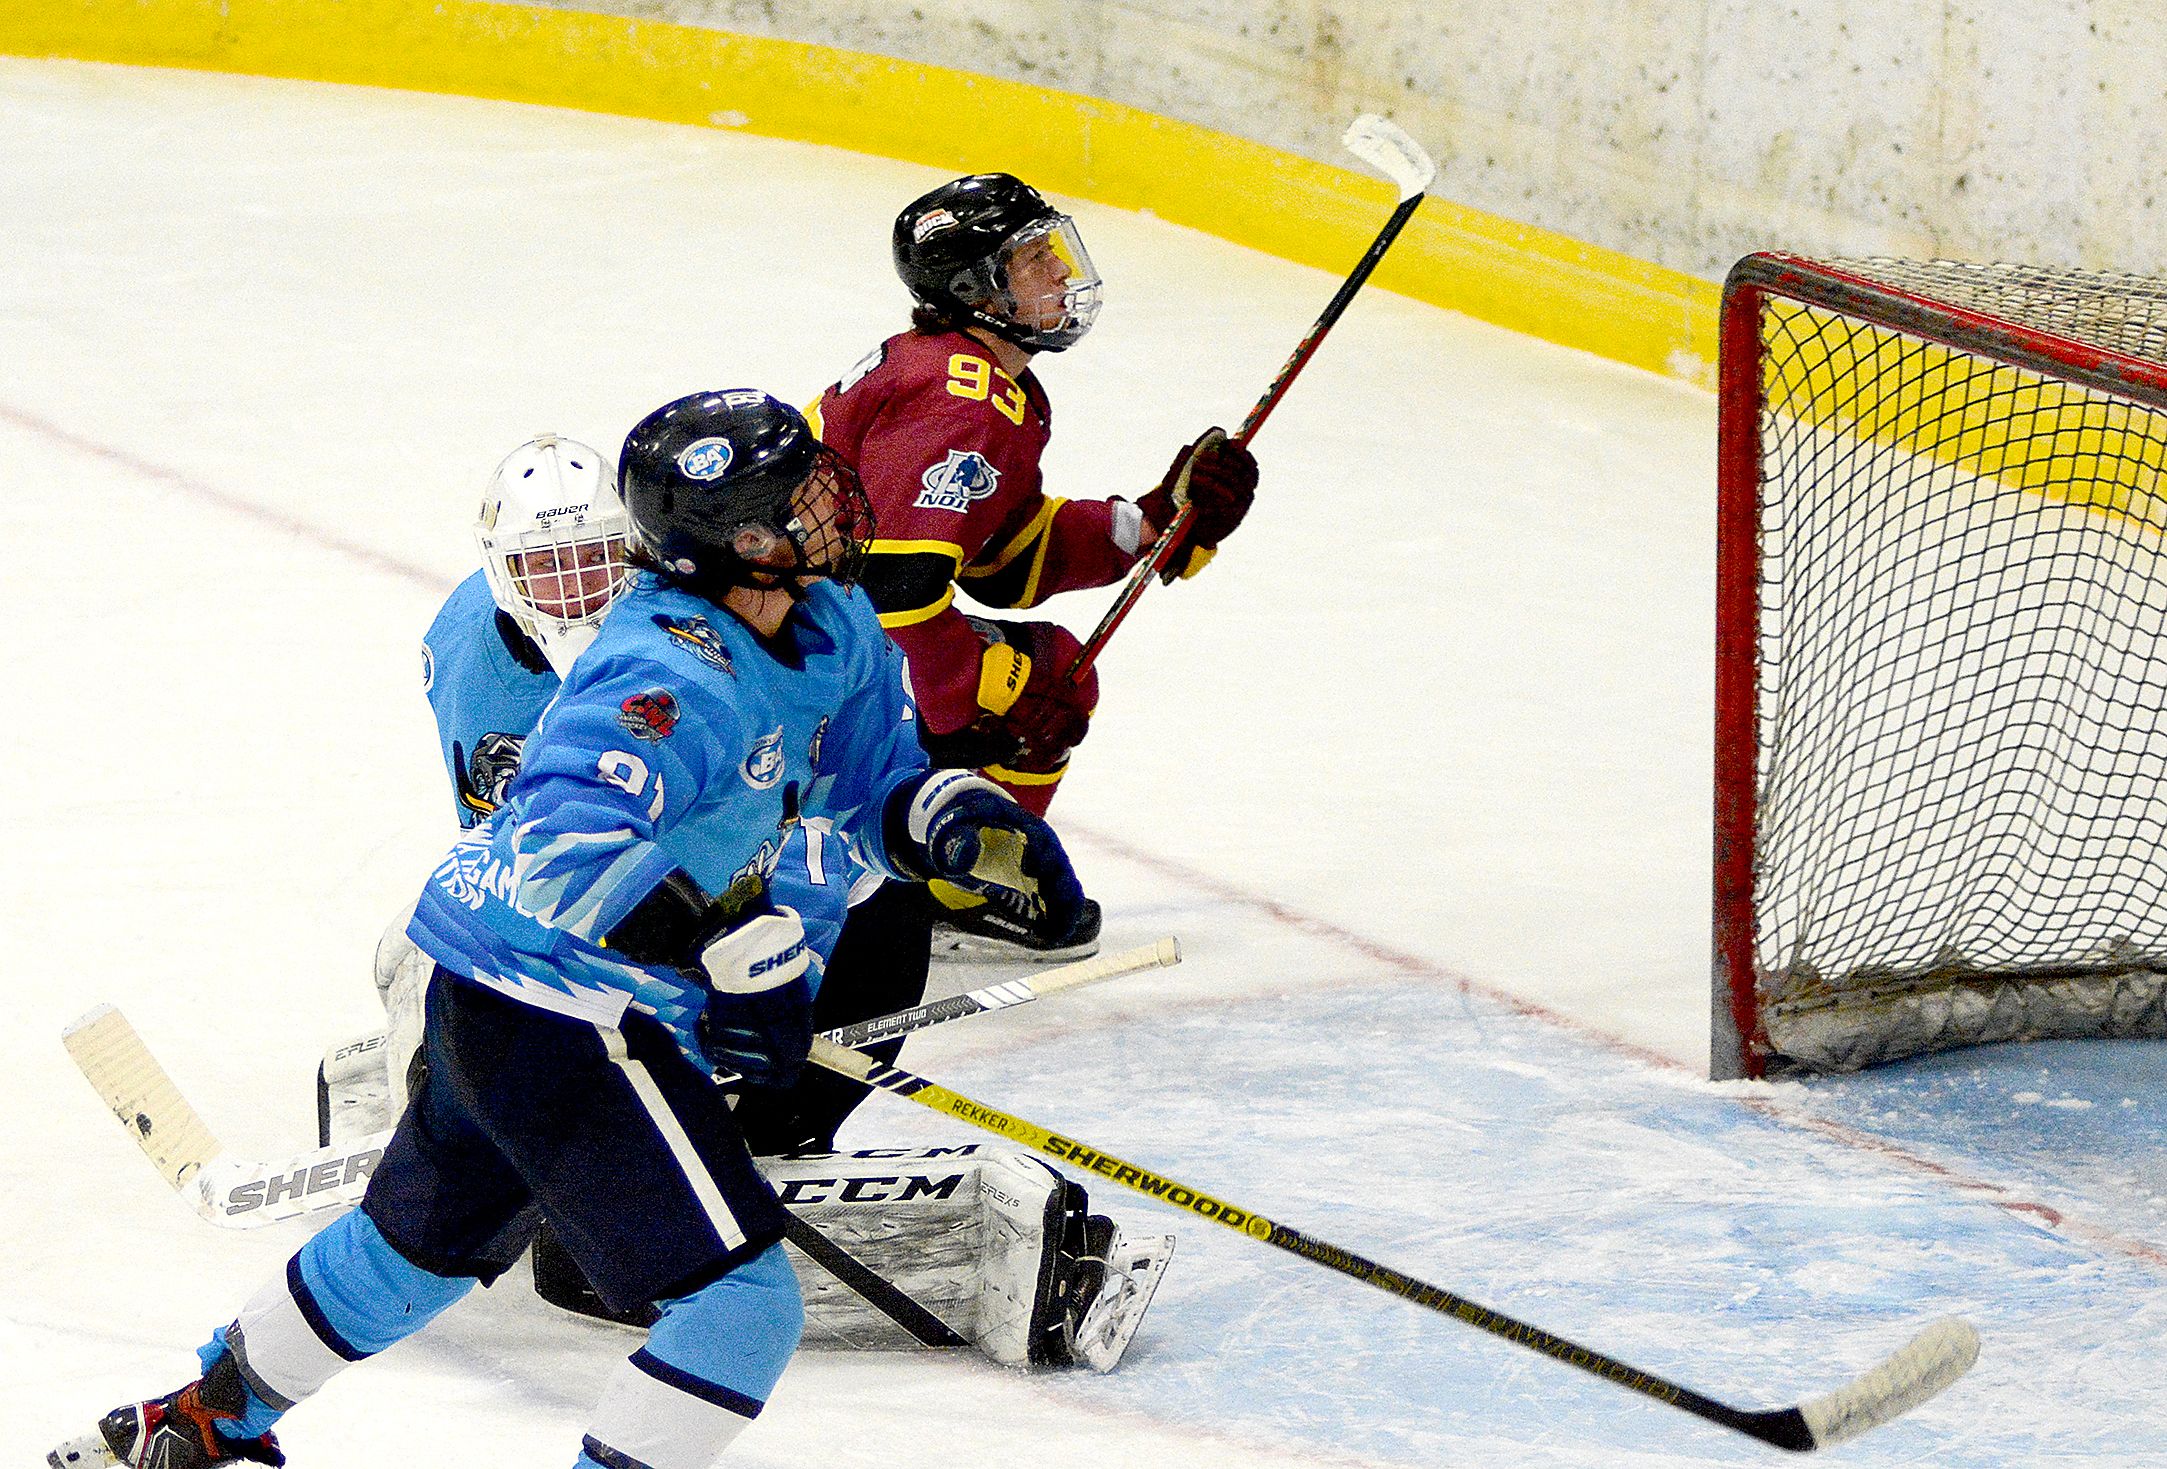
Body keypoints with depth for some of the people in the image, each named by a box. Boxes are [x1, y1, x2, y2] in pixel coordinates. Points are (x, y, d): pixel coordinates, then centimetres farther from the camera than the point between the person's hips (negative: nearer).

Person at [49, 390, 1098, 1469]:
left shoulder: (832, 630, 2)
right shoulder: (672, 679, -27)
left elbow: (879, 785, 13)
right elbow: (567, 838, -39)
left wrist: (988, 832, -7)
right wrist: (726, 942, -42)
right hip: (558, 1012, -11)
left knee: (416, 1242, 30)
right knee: (743, 1301, -13)